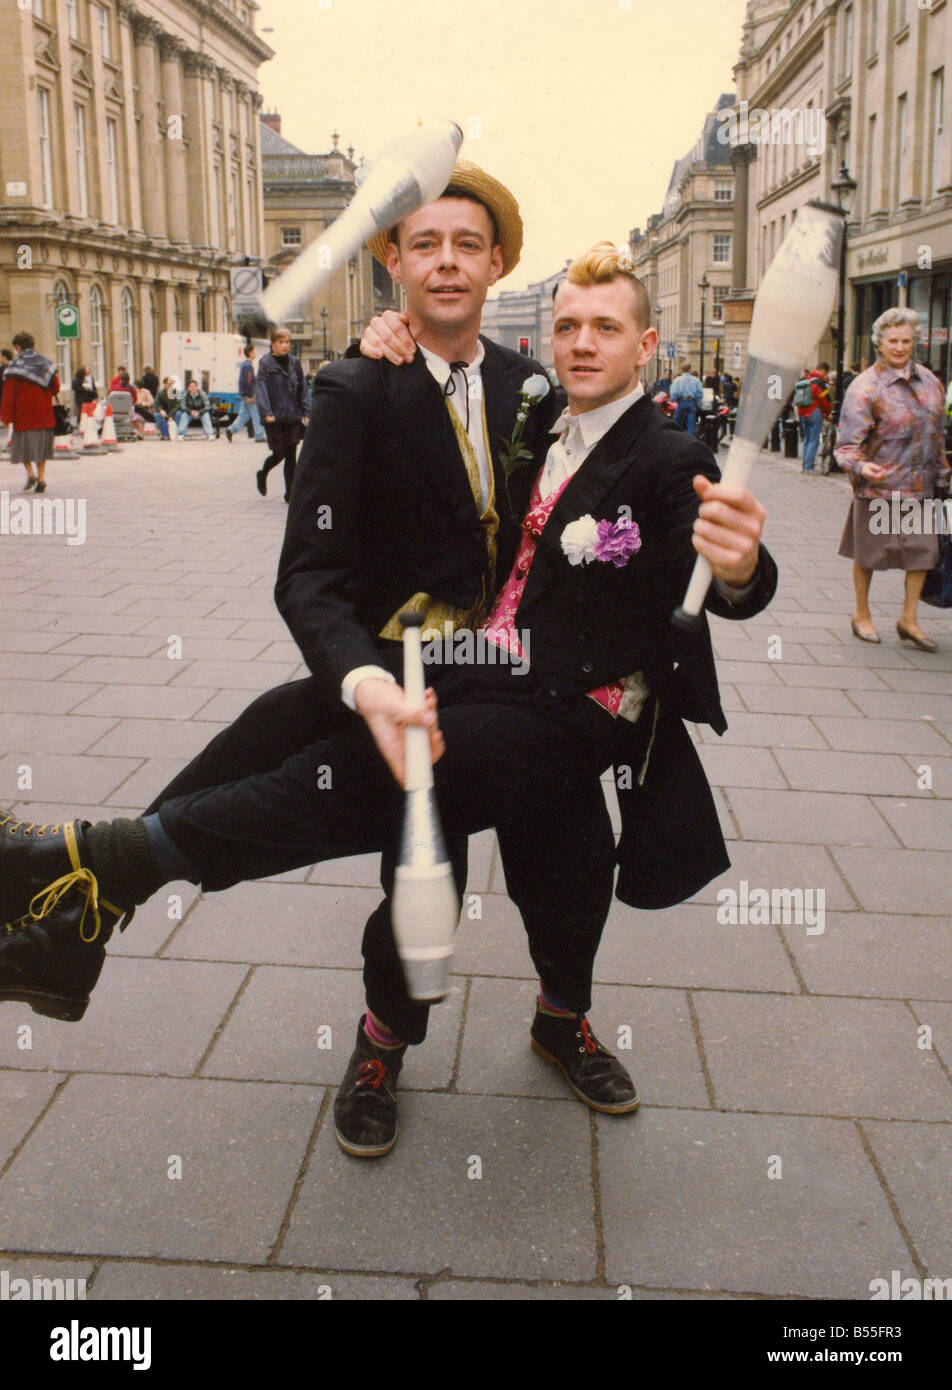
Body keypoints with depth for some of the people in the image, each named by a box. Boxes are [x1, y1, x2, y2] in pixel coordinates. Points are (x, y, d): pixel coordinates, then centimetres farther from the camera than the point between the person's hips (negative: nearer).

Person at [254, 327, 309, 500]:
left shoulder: (295, 363, 8)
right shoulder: (266, 364, -4)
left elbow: (302, 389, 12)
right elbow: (261, 389, -11)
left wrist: (305, 413, 5)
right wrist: (266, 412, -22)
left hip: (293, 416, 4)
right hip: (275, 418, -3)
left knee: (291, 455, 3)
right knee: (279, 453, 2)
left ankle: (290, 493, 9)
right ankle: (262, 474, 32)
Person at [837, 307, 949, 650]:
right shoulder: (865, 387, -11)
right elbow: (848, 442, -16)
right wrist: (860, 467, -35)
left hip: (919, 486, 5)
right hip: (878, 486, -5)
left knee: (923, 550, 4)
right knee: (868, 553, 7)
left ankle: (908, 619, 18)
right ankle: (861, 615, 26)